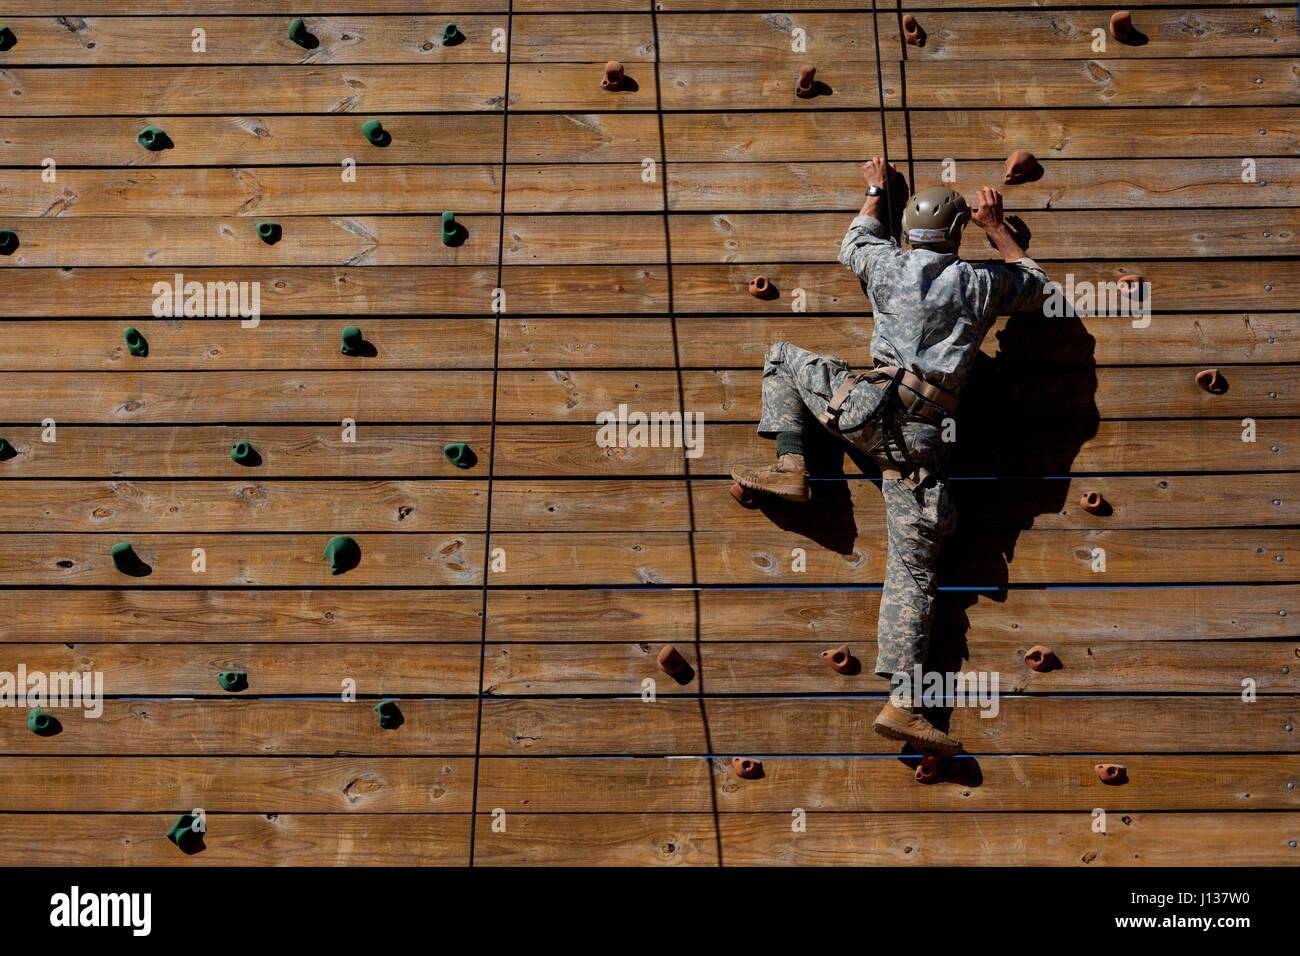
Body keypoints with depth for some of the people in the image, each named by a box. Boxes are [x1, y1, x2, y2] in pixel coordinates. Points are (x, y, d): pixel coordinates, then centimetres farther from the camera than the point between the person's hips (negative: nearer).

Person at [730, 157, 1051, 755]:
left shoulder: (889, 265, 11)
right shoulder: (981, 282, 12)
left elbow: (854, 244, 36)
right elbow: (1036, 285, 34)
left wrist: (877, 192, 50)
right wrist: (996, 226, 39)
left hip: (869, 405, 0)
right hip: (924, 435, 1)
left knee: (783, 355, 24)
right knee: (913, 568, 0)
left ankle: (790, 465, 9)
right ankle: (902, 705, -10)